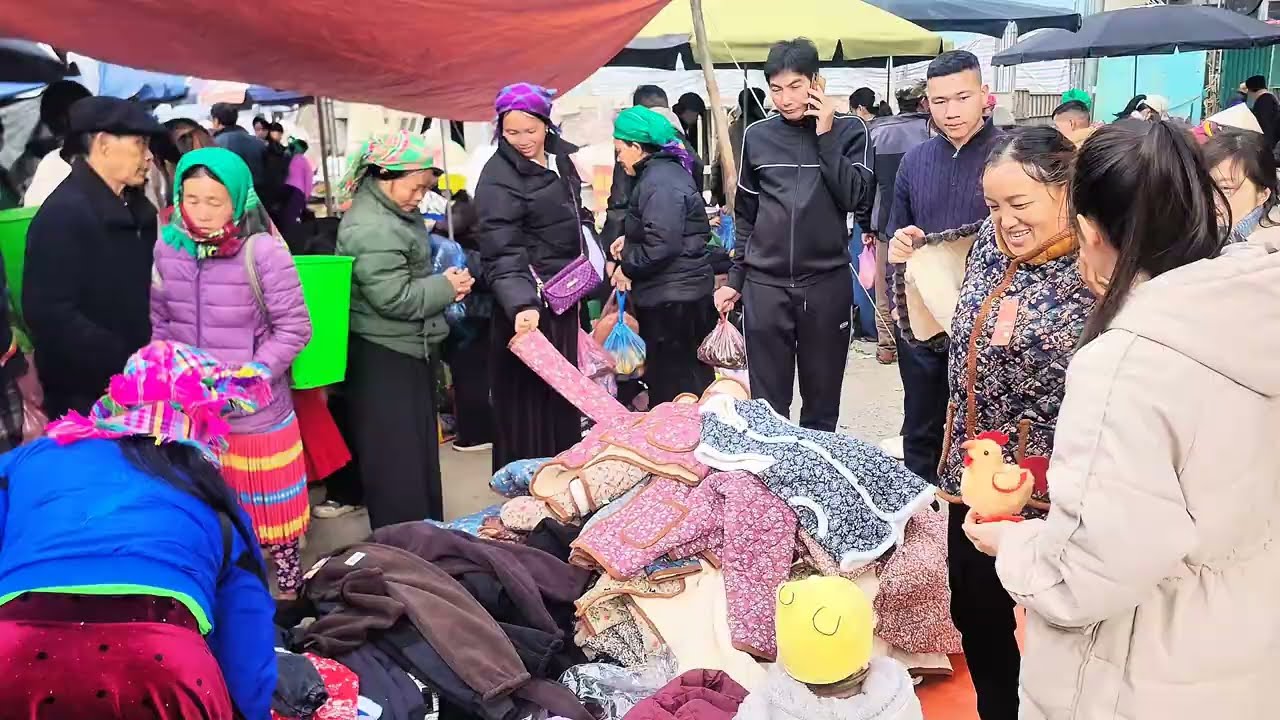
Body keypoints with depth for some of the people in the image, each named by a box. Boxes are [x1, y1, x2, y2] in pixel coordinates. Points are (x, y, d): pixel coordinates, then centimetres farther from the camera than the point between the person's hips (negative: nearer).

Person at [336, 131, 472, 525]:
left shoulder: (394, 213, 11)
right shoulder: (371, 230, -24)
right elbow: (394, 298, -28)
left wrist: (442, 280, 4)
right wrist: (445, 287, -15)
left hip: (410, 347, 11)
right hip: (384, 356, -11)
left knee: (419, 446, 19)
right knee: (396, 456, -1)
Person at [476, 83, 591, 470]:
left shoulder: (560, 156, 6)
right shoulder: (498, 179, -19)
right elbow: (502, 253, -25)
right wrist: (521, 303, -39)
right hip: (529, 300, -8)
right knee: (530, 394, -3)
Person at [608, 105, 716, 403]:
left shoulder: (659, 182, -18)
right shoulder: (667, 171, 14)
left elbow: (663, 245, -26)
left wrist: (627, 267, -12)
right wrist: (630, 239, 12)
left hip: (672, 298, -10)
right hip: (679, 292, 10)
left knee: (672, 380, -2)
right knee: (690, 375, 17)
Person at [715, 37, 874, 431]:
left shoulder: (849, 130, 1)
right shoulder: (757, 136, 6)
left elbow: (859, 200, -11)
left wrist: (825, 136, -10)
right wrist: (735, 279, 11)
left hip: (827, 283, -1)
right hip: (764, 284, 1)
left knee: (822, 401, 9)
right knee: (767, 402, 5)